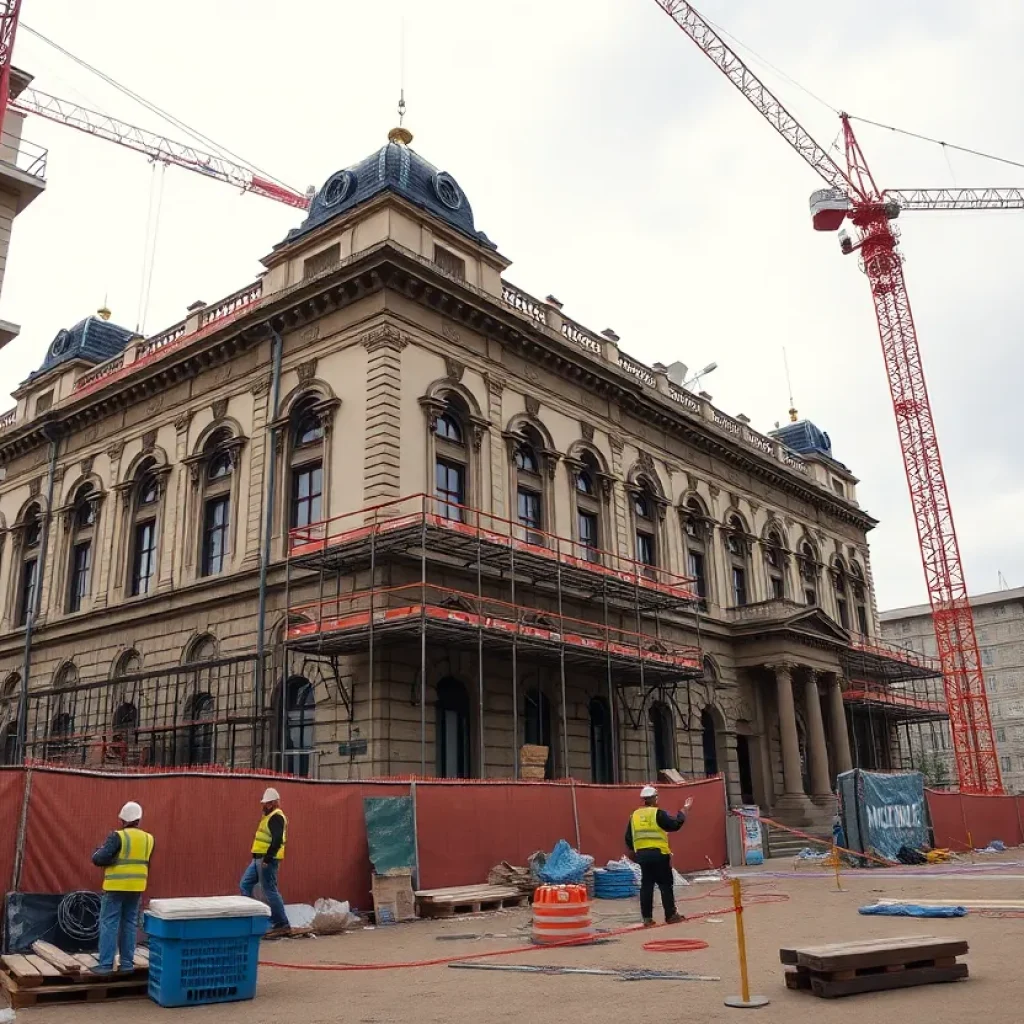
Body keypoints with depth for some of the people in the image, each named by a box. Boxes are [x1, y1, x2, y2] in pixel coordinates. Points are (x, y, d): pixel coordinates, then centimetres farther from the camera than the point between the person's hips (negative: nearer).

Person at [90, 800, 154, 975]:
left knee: (109, 924, 1)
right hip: (136, 888, 5)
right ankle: (127, 963, 13)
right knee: (130, 924, 11)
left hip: (116, 887, -5)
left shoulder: (118, 836, -10)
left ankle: (105, 964, -1)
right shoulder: (148, 839, 7)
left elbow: (100, 859, -15)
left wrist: (98, 853, 4)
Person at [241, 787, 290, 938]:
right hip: (258, 859, 11)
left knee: (270, 891, -7)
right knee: (245, 885, 15)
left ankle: (282, 925, -2)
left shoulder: (276, 817, -14)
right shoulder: (269, 816, 18)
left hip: (267, 860, -11)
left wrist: (267, 859, -26)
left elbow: (277, 840, -25)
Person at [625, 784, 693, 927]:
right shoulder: (658, 813, -9)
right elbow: (675, 825, -9)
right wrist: (684, 811, 2)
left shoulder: (634, 815, 8)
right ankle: (670, 915, 8)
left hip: (642, 855, 5)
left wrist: (633, 852, 24)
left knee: (646, 886, 8)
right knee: (665, 884, 5)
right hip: (658, 854, -5)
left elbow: (628, 838, 11)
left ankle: (647, 918, 8)